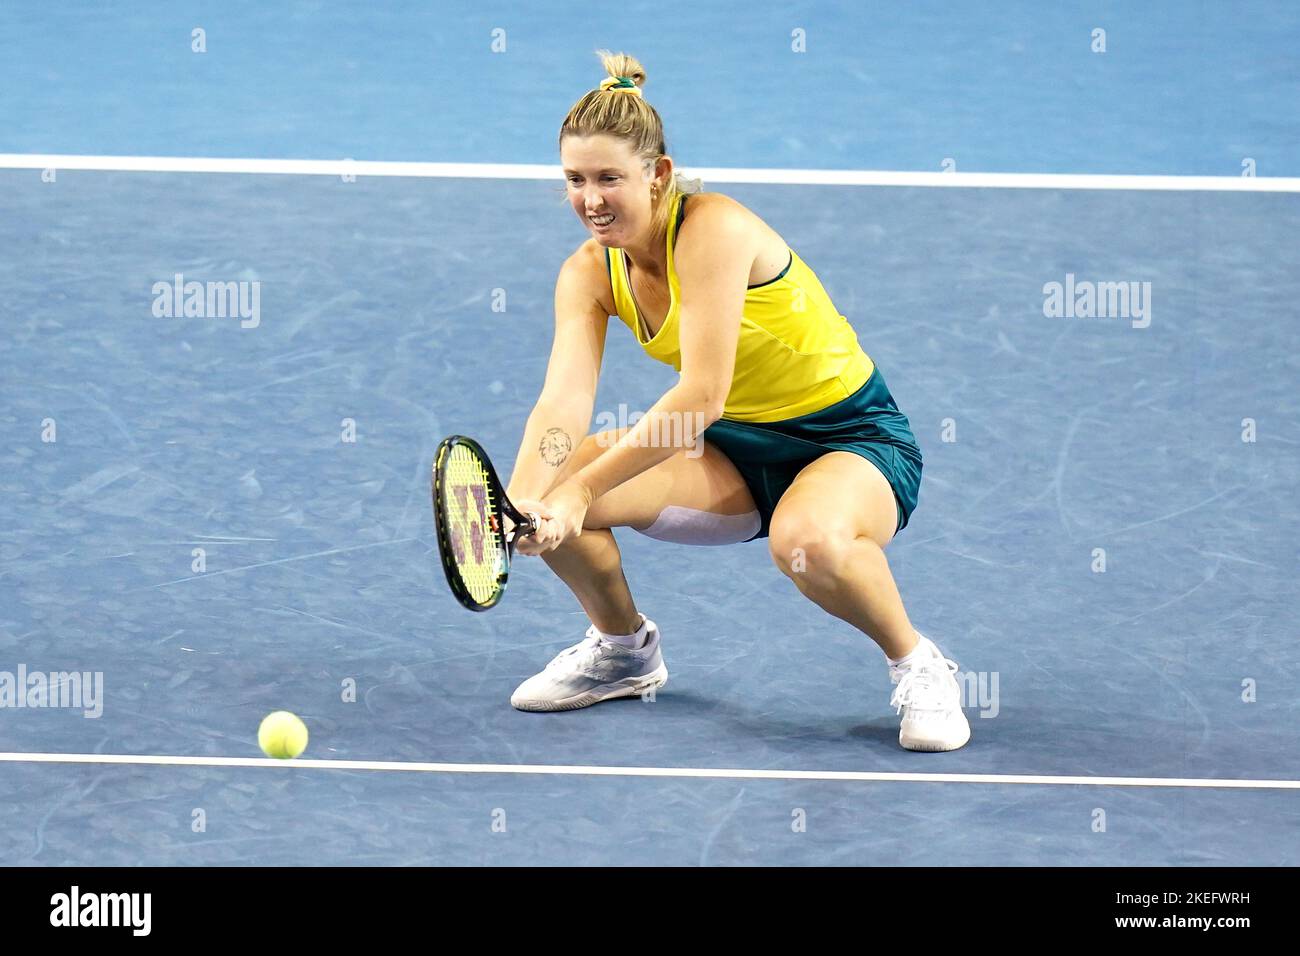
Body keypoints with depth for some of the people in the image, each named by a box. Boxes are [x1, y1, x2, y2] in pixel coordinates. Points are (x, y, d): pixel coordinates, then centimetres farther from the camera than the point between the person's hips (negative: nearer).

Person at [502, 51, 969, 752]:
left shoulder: (713, 228, -25)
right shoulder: (589, 273, -5)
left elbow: (701, 396, -33)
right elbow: (562, 402, -19)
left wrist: (582, 487, -38)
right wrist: (523, 501, -39)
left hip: (855, 439, -6)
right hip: (740, 450, 7)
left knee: (808, 540, -41)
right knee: (550, 487, -15)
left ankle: (918, 667, -10)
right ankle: (626, 649, 14)